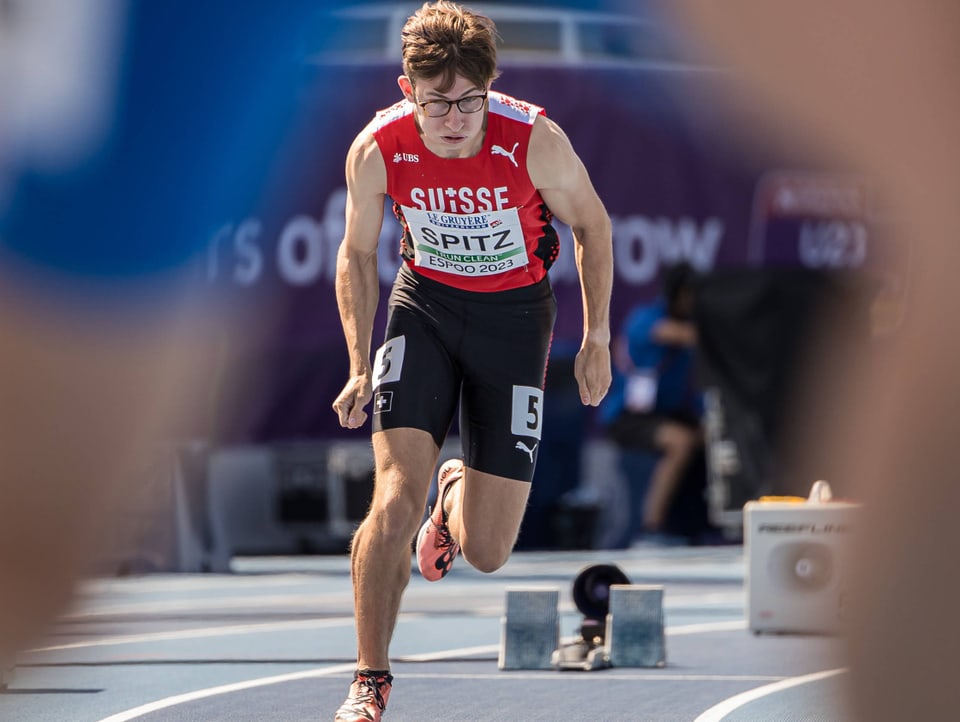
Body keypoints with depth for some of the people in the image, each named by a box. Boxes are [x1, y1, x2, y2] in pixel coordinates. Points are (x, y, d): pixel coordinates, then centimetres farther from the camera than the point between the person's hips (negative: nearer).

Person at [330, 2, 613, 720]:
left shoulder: (535, 141, -24)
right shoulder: (377, 149, -19)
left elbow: (592, 226, -4)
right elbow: (358, 256, 0)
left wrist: (596, 338, -1)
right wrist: (360, 369, -6)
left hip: (515, 312, 0)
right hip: (423, 307, 0)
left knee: (487, 552, 0)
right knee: (395, 499, -21)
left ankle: (457, 493, 39)